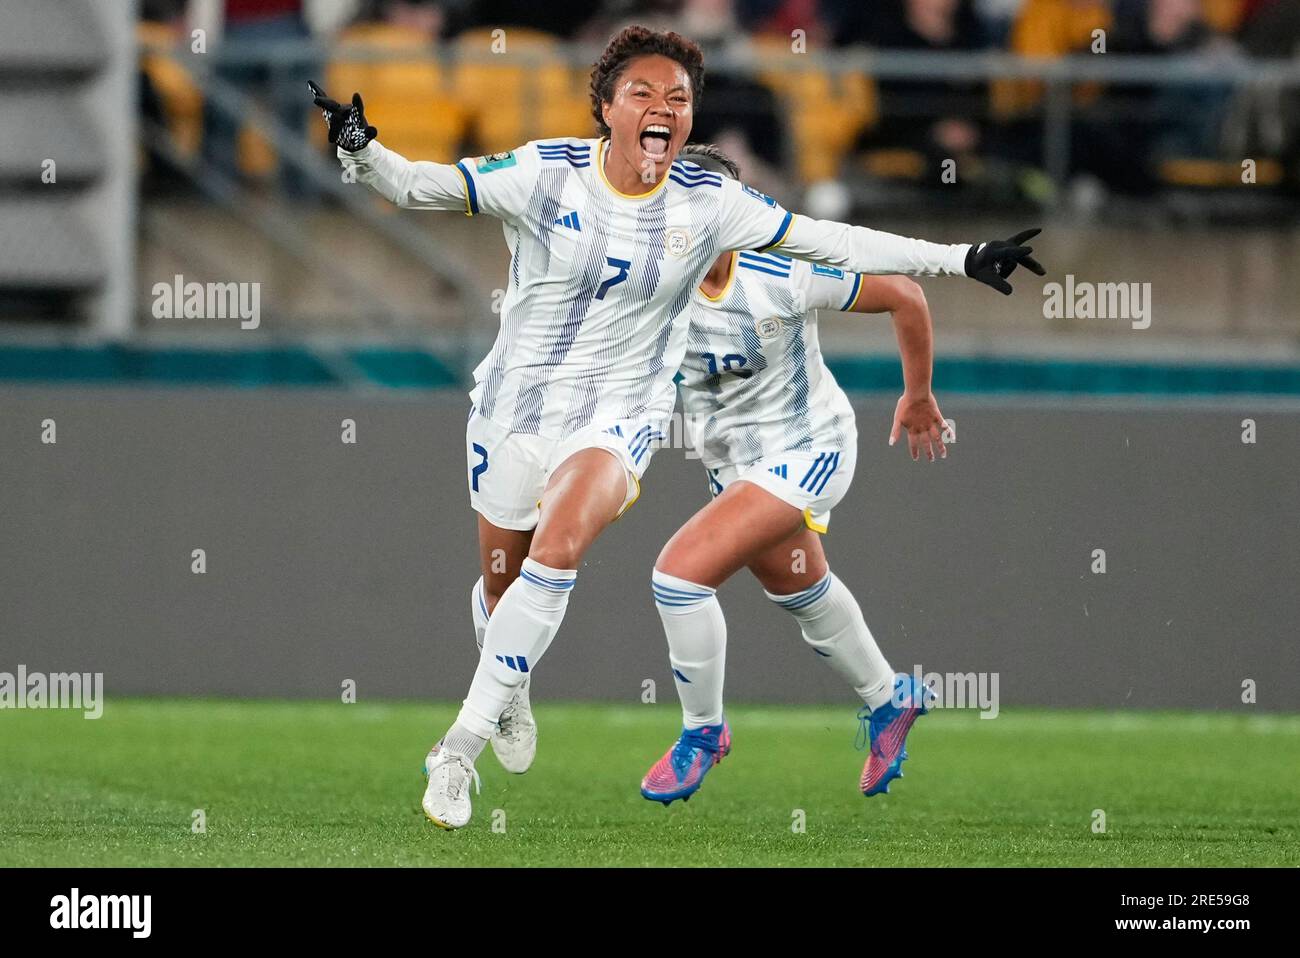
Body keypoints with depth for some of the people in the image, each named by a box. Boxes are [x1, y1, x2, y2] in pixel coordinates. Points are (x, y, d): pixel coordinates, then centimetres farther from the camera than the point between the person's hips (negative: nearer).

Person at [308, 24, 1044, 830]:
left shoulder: (709, 203, -5)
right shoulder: (547, 175, -11)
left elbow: (832, 243, 0)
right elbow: (418, 186, -13)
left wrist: (960, 259, -4)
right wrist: (361, 150, -34)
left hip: (620, 417, 0)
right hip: (517, 402, 1)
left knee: (558, 546, -28)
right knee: (503, 585, 13)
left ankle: (461, 748, -23)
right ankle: (511, 696, 51)